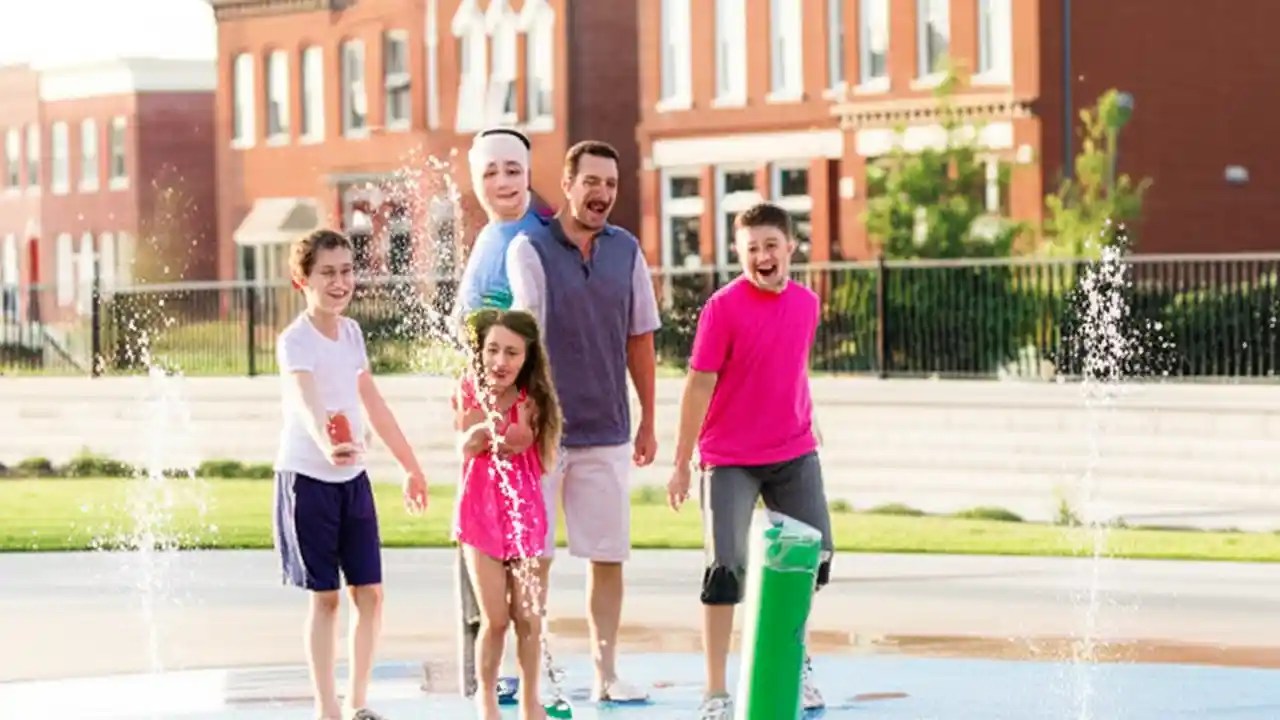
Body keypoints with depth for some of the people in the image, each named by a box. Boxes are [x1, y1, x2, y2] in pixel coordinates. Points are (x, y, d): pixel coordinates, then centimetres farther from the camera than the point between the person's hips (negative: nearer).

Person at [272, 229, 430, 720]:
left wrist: (410, 466, 23)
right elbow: (305, 402, -35)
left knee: (369, 592, 3)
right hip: (308, 477, -6)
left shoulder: (352, 332, 8)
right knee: (325, 596, -1)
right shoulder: (296, 340, -16)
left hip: (353, 477, 6)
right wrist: (326, 444, -55)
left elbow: (373, 404, 18)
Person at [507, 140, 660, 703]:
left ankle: (605, 674, 17)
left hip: (607, 432, 4)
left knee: (608, 557, 7)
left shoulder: (626, 250, 6)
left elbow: (639, 339, 13)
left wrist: (647, 422, 14)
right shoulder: (529, 249, -7)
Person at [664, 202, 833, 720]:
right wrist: (682, 464, -10)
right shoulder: (723, 307, -13)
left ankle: (794, 666, 32)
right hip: (730, 460, -5)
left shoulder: (806, 304, 2)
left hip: (795, 454, 5)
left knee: (815, 557, 11)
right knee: (726, 569, -8)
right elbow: (699, 386, -11)